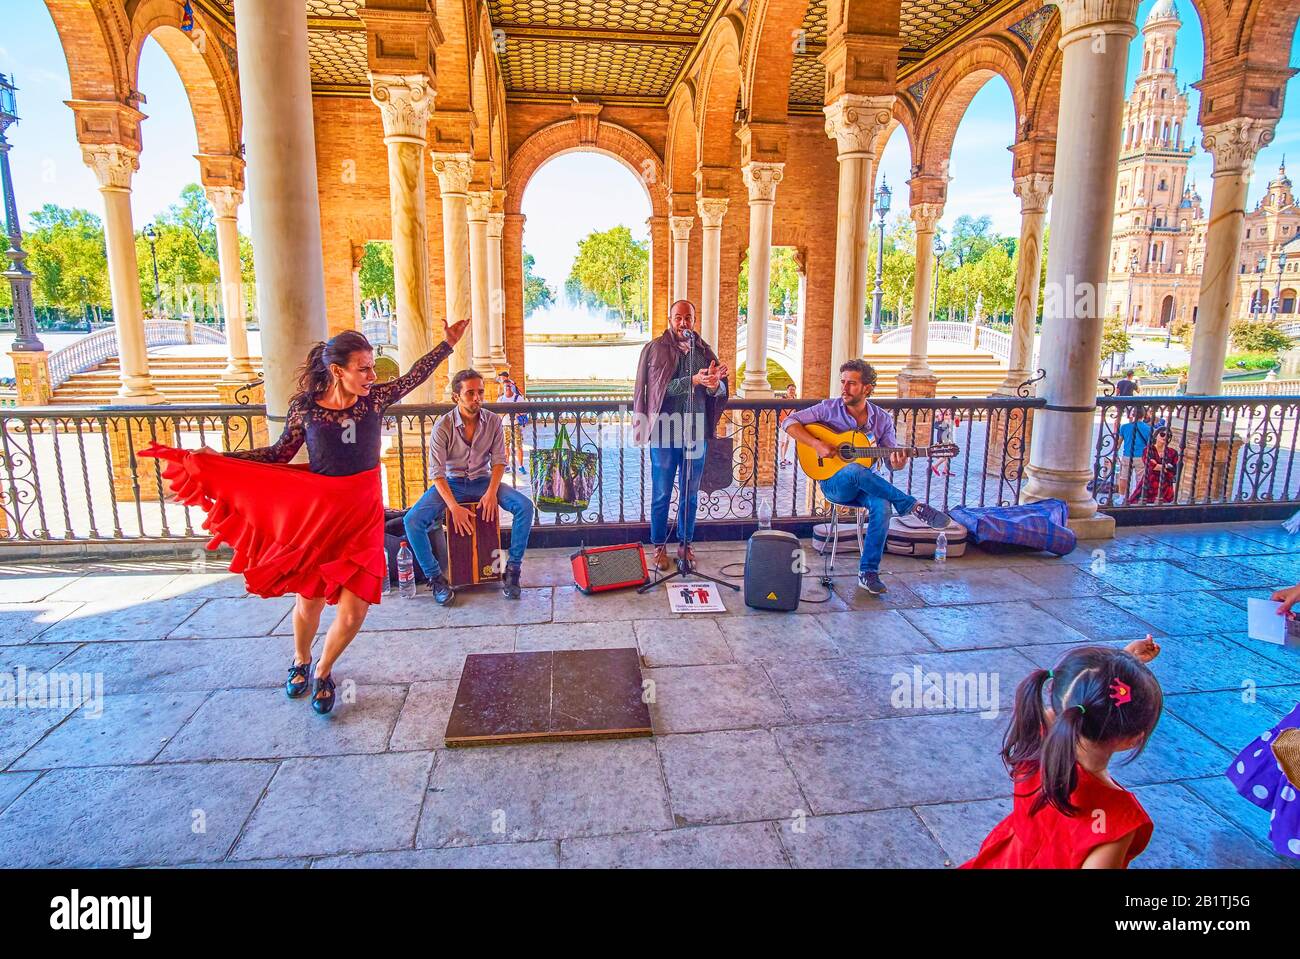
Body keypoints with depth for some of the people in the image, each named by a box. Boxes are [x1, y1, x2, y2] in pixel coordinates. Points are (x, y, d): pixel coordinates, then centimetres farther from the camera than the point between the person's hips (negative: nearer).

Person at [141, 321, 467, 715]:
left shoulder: (375, 398, -4)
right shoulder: (304, 406, -8)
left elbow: (415, 374, 8)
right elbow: (280, 454, 2)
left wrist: (448, 343, 10)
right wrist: (217, 459, -3)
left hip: (363, 513, 1)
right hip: (316, 512, -1)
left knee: (354, 610, -3)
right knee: (309, 599, 14)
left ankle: (323, 673, 27)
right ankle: (300, 662, 47)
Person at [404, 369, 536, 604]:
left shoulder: (493, 421, -6)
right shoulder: (443, 425, -14)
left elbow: (499, 460, -3)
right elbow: (436, 471, -15)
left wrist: (491, 492, -21)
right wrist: (454, 507, -26)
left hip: (483, 480, 1)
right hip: (451, 483, -1)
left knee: (524, 506, -24)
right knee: (413, 520, -25)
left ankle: (512, 570, -11)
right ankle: (436, 578, -7)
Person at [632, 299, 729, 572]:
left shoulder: (704, 350, 9)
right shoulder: (655, 348, -2)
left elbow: (721, 391, 2)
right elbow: (660, 388, -13)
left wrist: (714, 384, -22)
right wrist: (694, 380, -24)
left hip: (697, 432, 3)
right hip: (665, 431, -3)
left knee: (691, 493, 12)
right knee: (661, 494, 5)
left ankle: (685, 544, 25)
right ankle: (659, 546, 19)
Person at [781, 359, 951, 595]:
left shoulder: (882, 419, 4)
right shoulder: (829, 409, -3)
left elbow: (891, 458, 7)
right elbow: (790, 422, -6)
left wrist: (897, 463, -19)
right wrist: (816, 444, -20)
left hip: (868, 485, 2)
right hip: (834, 482, -2)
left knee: (882, 506, -32)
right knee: (856, 471, -38)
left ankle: (868, 572, -20)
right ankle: (916, 507, -29)